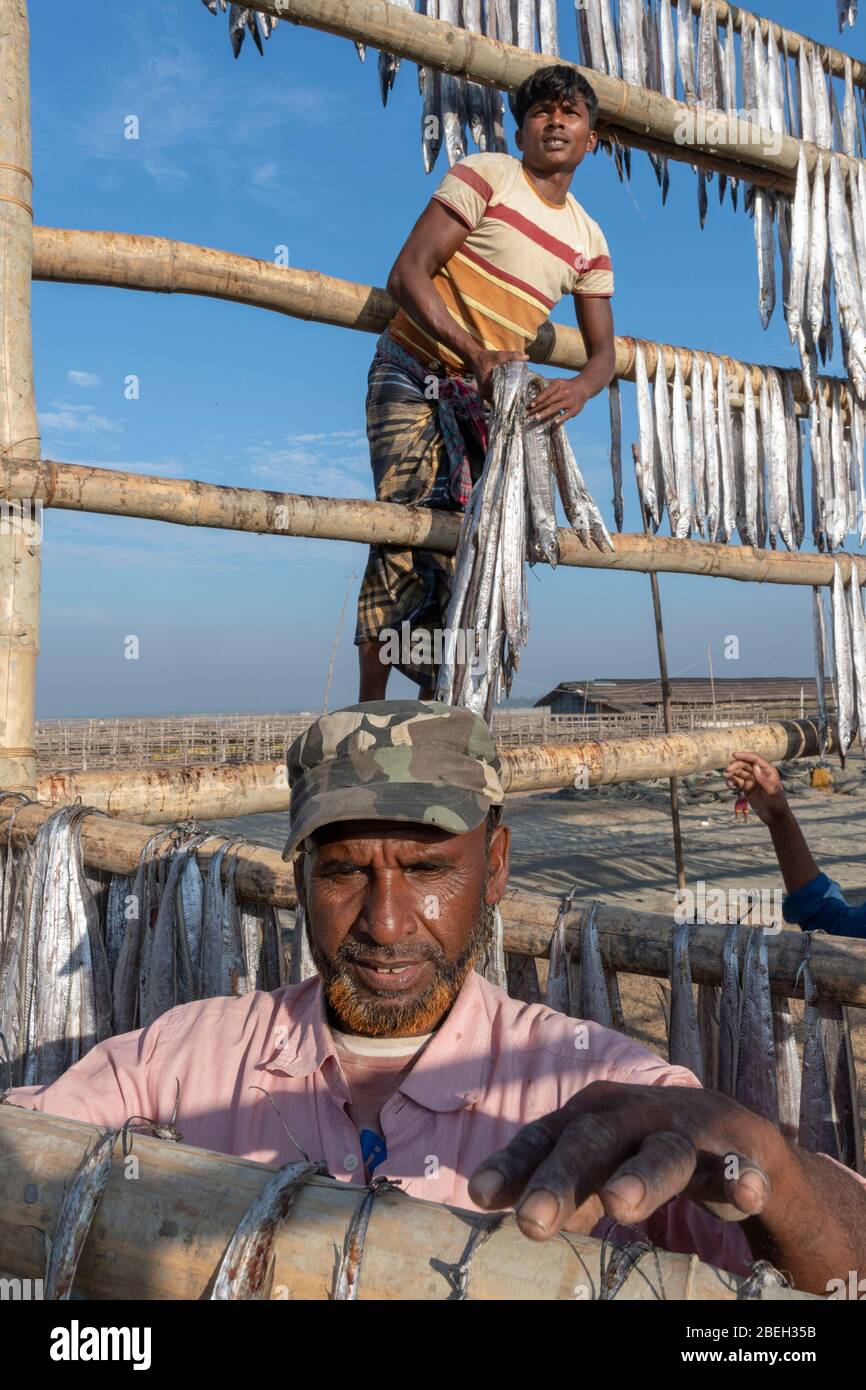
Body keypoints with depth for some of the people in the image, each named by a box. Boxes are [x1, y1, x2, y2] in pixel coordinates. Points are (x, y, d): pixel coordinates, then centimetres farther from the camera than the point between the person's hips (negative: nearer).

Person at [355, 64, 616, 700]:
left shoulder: (590, 241, 10)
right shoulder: (485, 176, -6)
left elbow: (603, 349, 8)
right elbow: (408, 274, -15)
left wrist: (582, 386, -18)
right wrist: (475, 353, -28)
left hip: (490, 398, 6)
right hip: (413, 377, -5)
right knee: (407, 533, -17)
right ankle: (370, 707, -13)